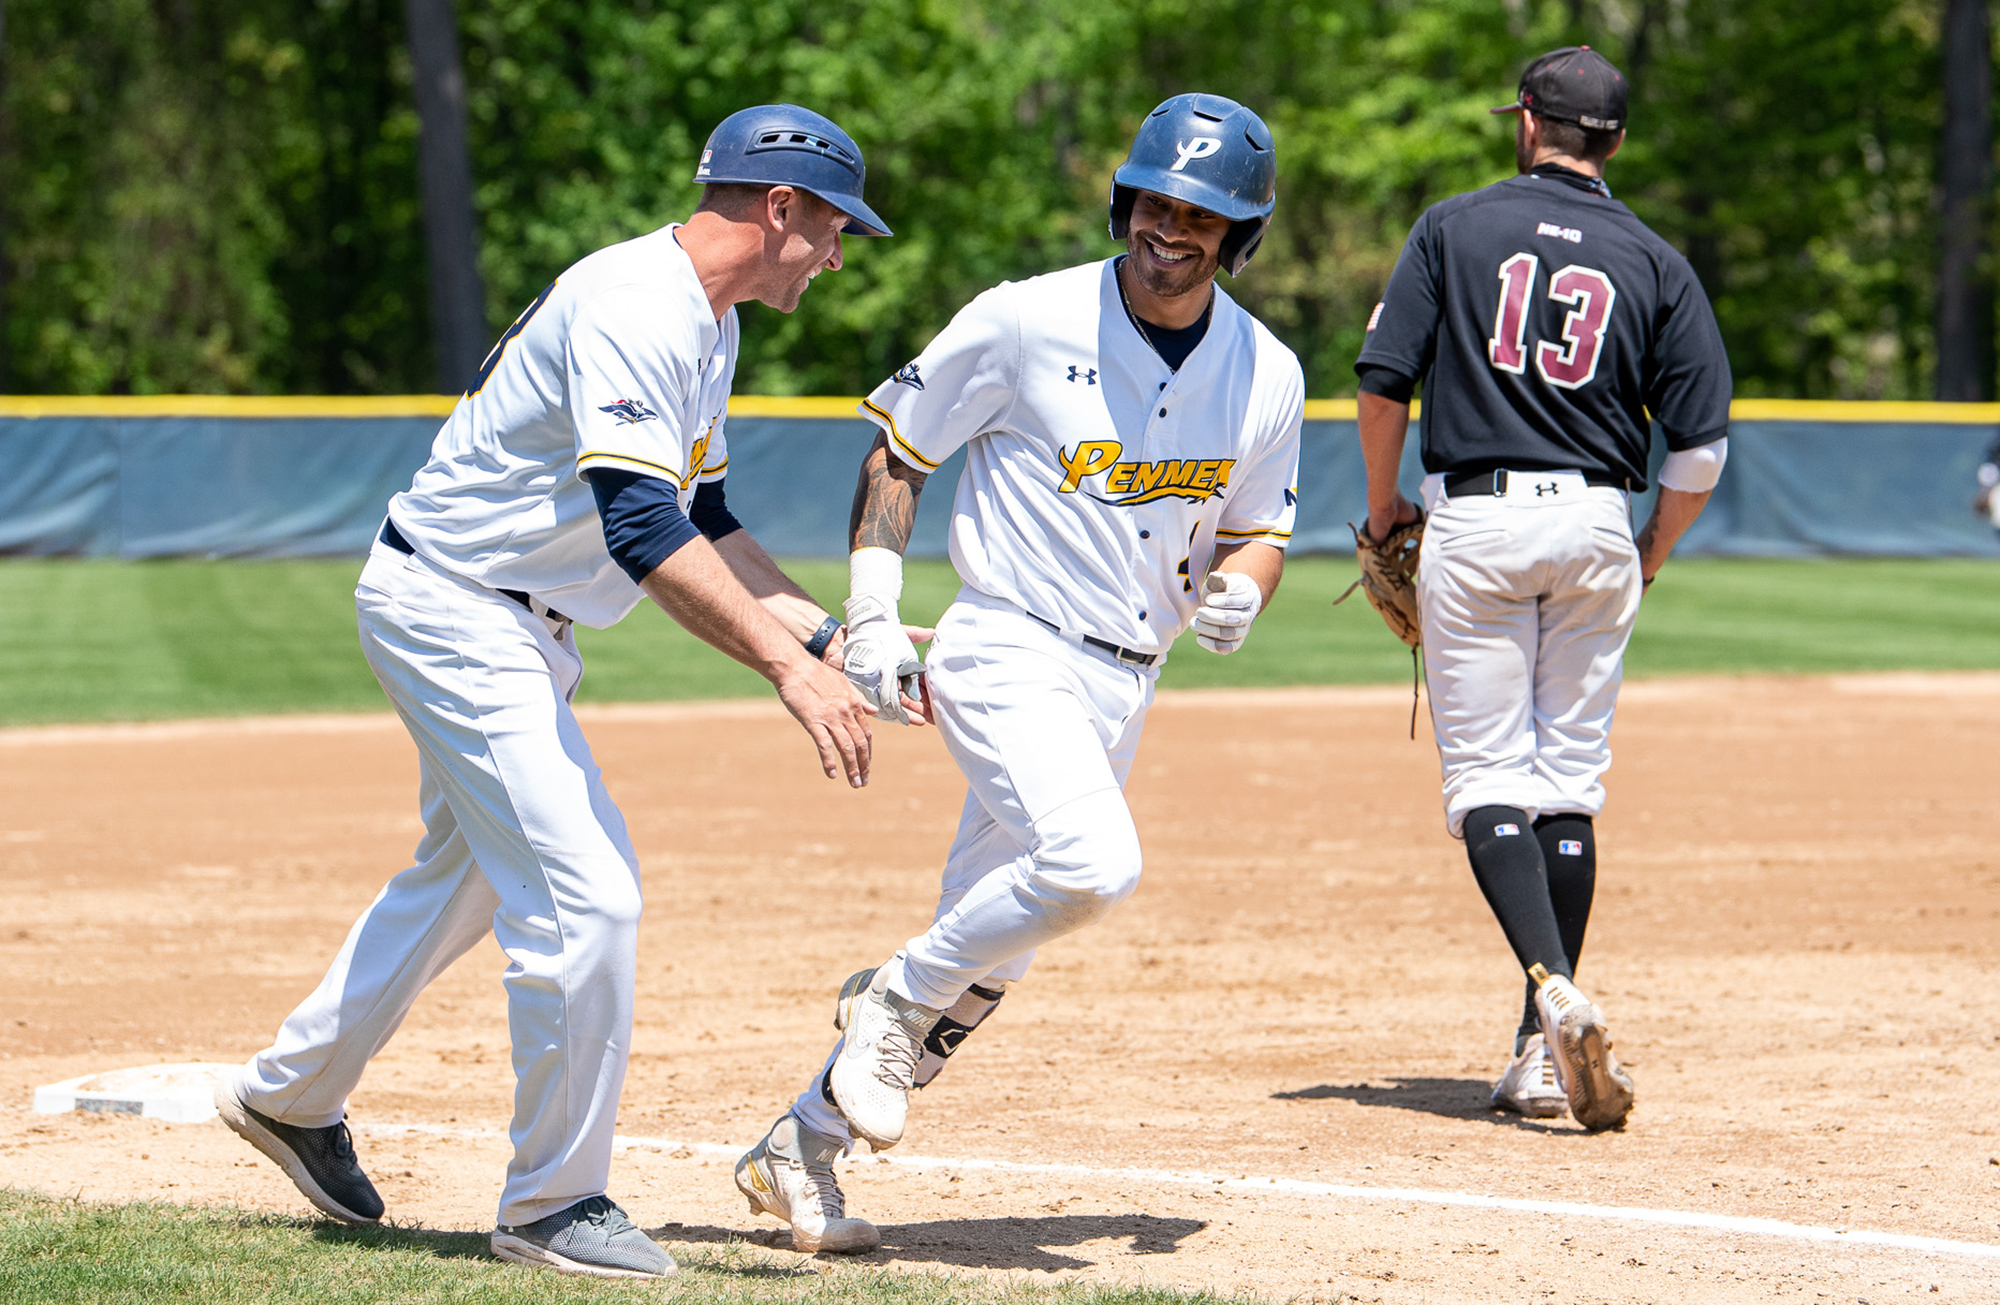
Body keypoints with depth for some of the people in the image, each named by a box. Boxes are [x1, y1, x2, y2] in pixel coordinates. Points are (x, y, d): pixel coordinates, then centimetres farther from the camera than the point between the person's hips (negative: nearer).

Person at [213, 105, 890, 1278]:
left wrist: (825, 634, 6)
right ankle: (554, 1205, -4)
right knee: (588, 896, -15)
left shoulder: (708, 328, 9)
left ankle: (291, 1093, 44)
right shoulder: (634, 310, -25)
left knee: (471, 874, 25)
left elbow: (701, 520, 17)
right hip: (450, 608, -11)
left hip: (519, 627, 11)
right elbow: (642, 530, -35)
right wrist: (786, 668, -39)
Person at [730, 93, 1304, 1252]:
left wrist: (1238, 590, -9)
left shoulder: (1268, 375, 3)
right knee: (1094, 863, -30)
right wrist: (873, 616, -6)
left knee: (990, 953, 8)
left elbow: (1260, 530, 15)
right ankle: (895, 1002, -5)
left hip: (1125, 685, 6)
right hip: (1010, 651, -6)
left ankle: (800, 1152, 21)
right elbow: (898, 447, 1)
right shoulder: (1027, 324, -10)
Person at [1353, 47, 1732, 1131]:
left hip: (1475, 519, -2)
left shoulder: (1454, 227, 3)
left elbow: (1383, 378, -3)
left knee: (1487, 780, -2)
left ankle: (1555, 994, -25)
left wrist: (1383, 505, 12)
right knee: (1569, 785, 9)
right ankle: (1546, 1053, 8)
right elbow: (1701, 444, 1)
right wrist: (1653, 552, 17)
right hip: (1598, 527, 2)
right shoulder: (1656, 263, 6)